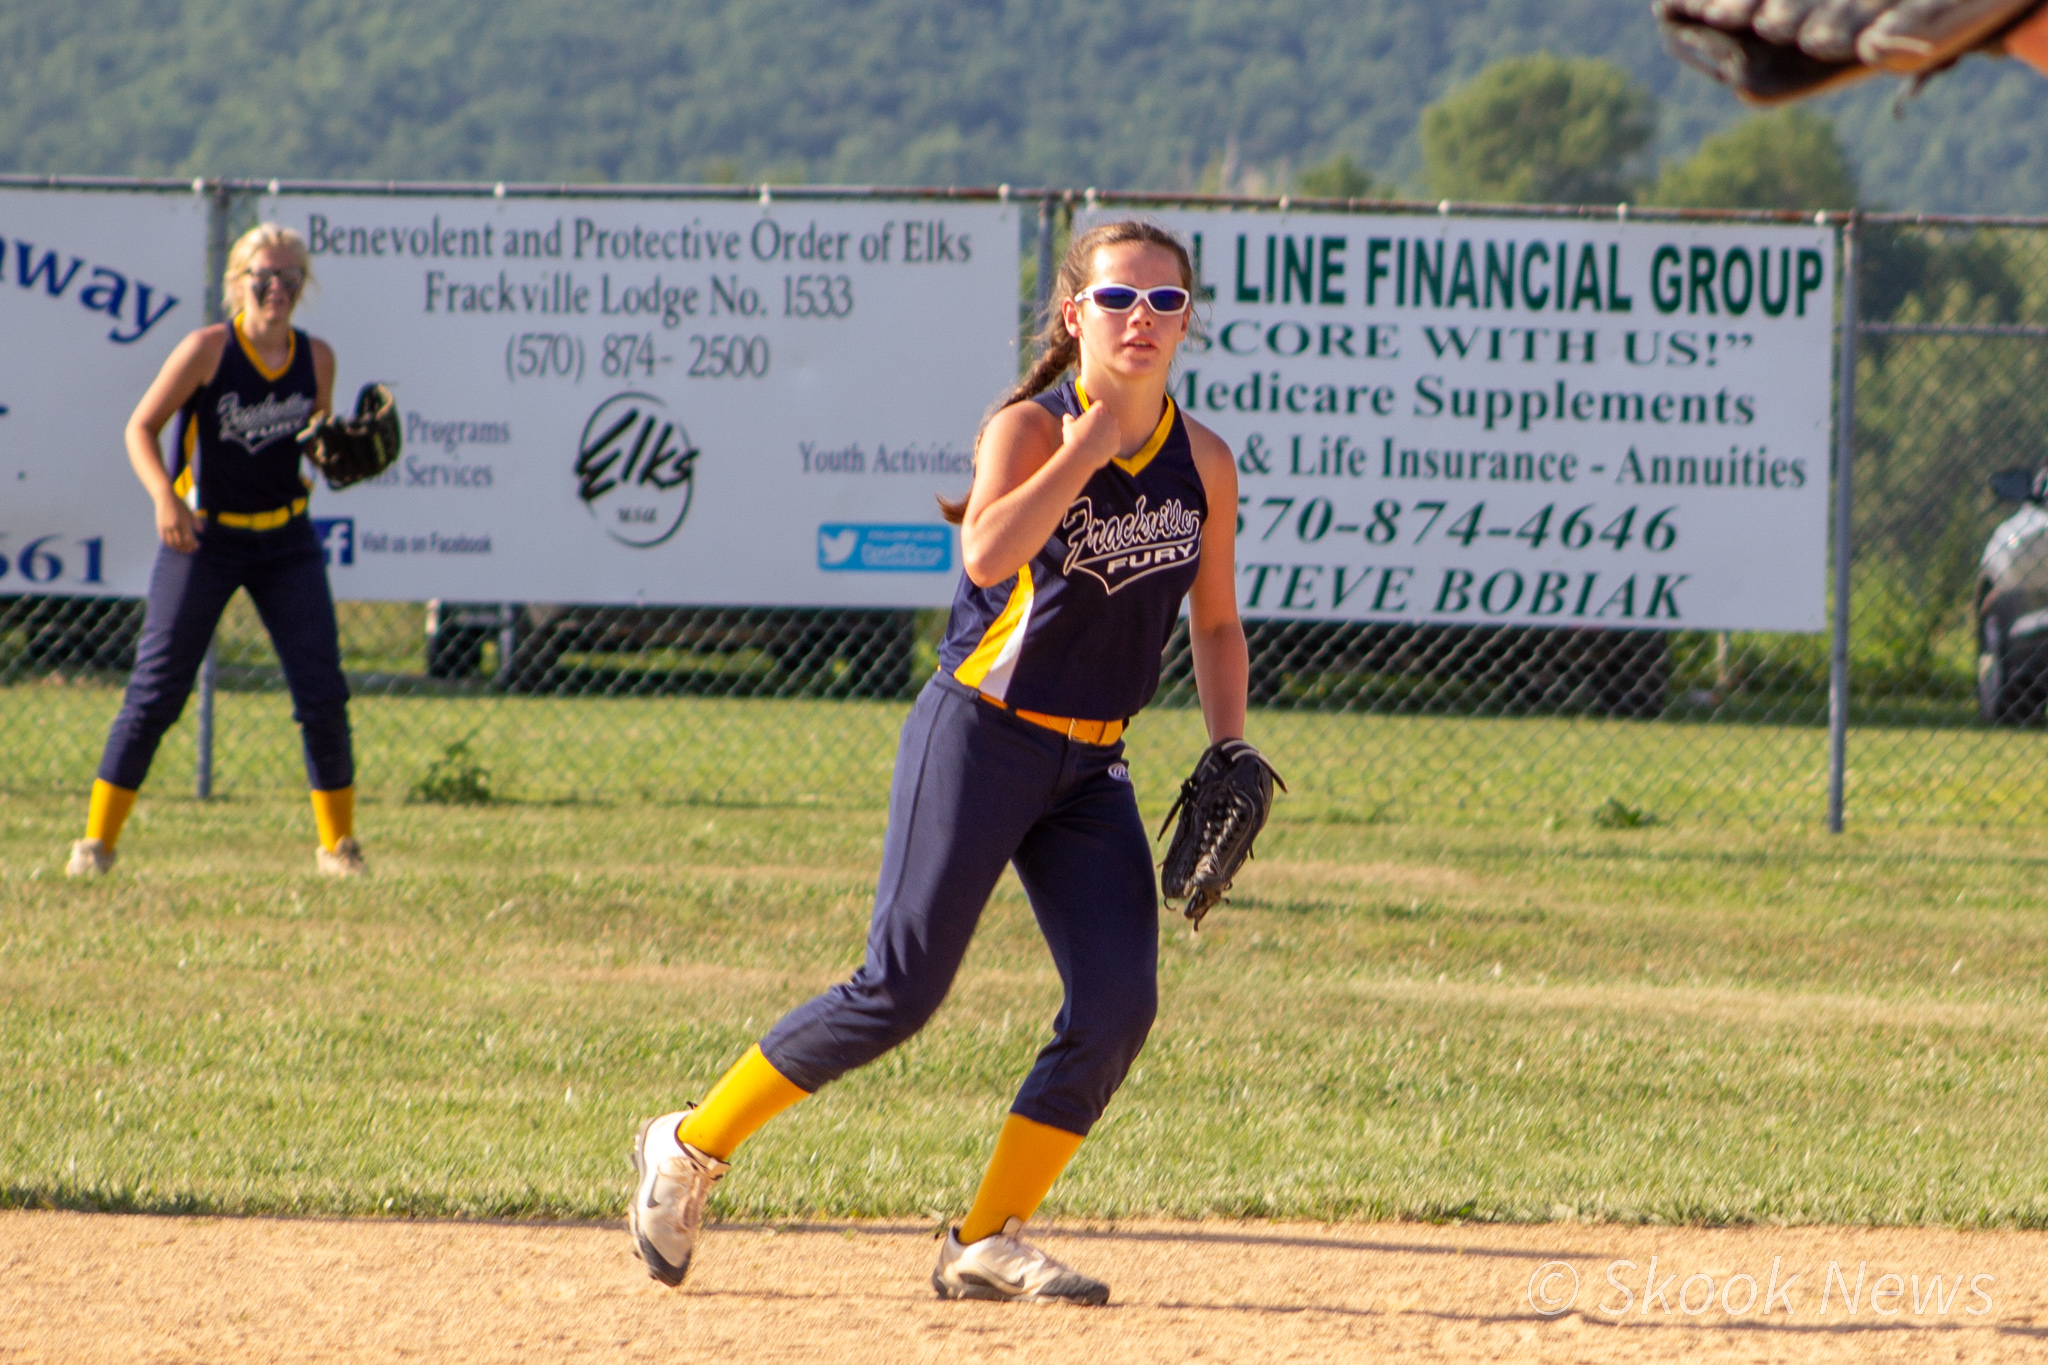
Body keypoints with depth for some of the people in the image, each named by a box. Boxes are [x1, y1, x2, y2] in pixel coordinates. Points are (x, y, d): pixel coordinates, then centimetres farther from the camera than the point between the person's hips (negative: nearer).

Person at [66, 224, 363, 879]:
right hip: (204, 537, -3)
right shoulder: (208, 350, -13)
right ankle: (98, 838, 2)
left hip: (286, 537, 3)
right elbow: (141, 427, -10)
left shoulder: (316, 358, -1)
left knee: (323, 692, -3)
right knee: (156, 689, -6)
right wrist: (165, 498, -25)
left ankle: (338, 843, 10)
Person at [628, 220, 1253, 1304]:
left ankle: (988, 1243, 3)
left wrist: (1229, 755, 4)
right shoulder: (1031, 428, -12)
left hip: (1090, 768, 6)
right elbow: (988, 555, -32)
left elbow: (1216, 622, 16)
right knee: (899, 994, -8)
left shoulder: (1203, 460, 4)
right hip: (978, 739, -6)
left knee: (1118, 1003, -8)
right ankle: (691, 1147, 10)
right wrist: (1088, 446, -28)